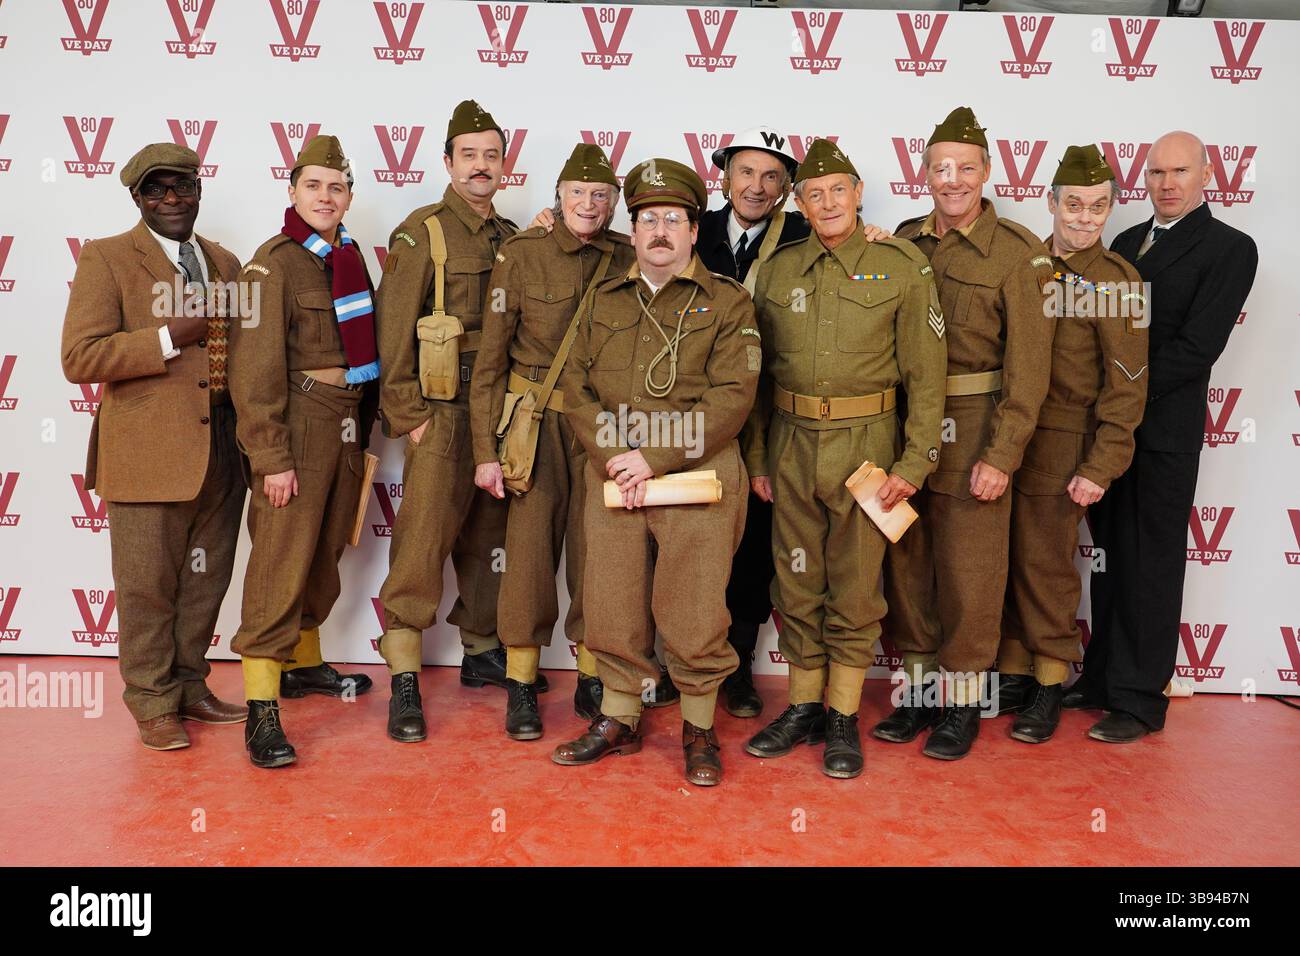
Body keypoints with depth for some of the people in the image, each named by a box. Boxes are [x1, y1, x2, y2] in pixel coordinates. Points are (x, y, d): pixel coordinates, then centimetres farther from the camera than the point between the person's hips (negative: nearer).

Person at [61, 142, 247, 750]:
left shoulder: (225, 264, 14)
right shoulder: (106, 258, -2)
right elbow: (79, 358, -11)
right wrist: (170, 338, -18)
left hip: (220, 455, 5)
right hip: (147, 456, -5)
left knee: (206, 583, 14)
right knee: (147, 587, 6)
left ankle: (189, 687, 31)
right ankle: (154, 703, 23)